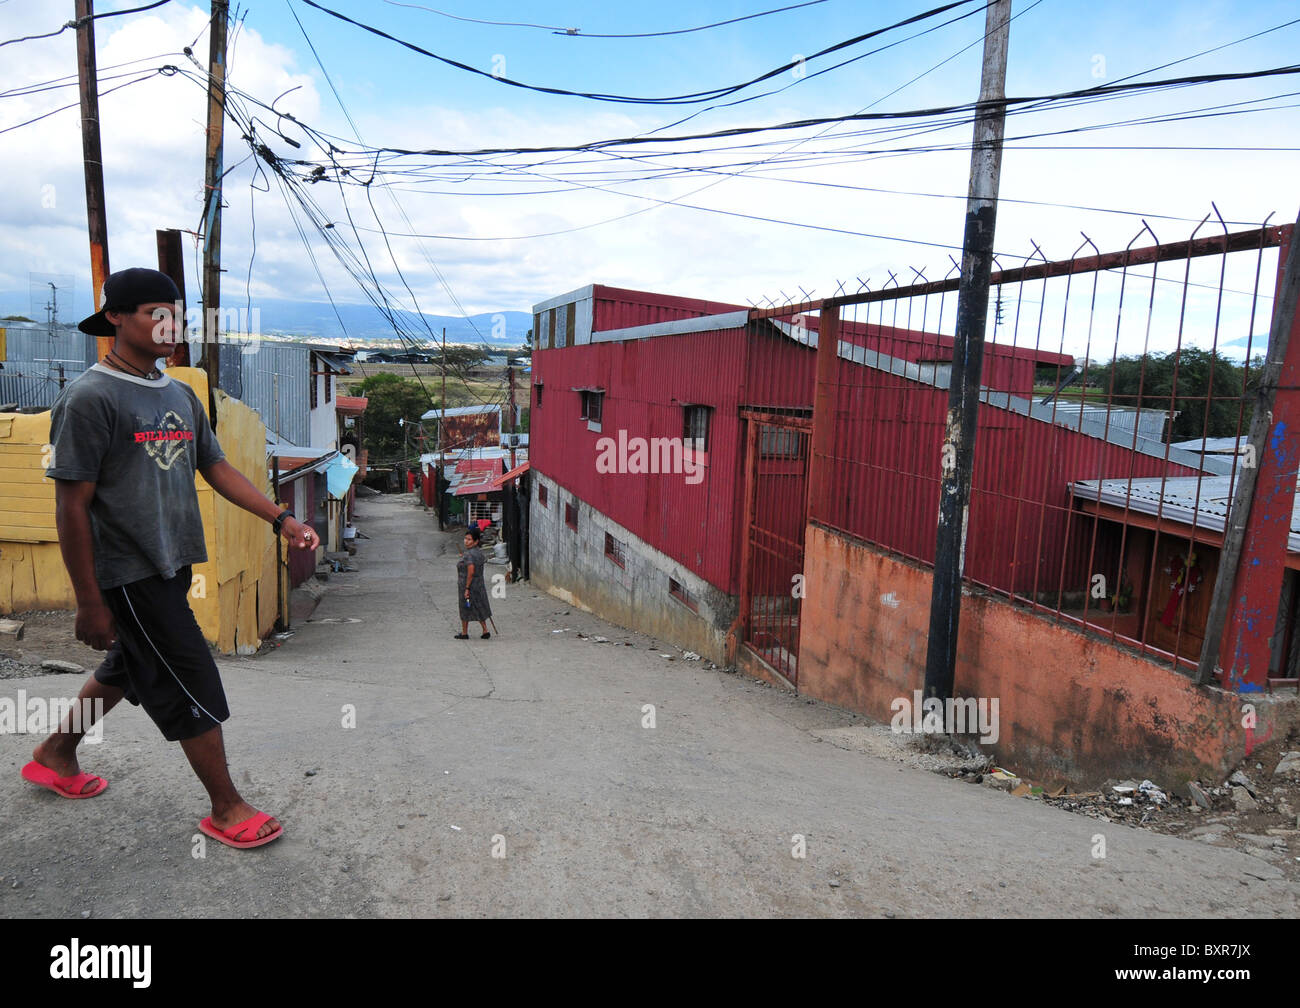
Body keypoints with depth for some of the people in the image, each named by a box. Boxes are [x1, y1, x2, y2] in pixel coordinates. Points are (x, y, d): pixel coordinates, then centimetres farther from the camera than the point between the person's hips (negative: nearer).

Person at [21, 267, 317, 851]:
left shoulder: (180, 396, 9)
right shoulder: (90, 399, -14)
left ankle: (55, 755, 47)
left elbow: (216, 468, 12)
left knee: (126, 668, 24)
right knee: (193, 687, -3)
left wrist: (280, 519, 2)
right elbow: (72, 506, -15)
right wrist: (89, 602, -14)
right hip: (129, 575, -8)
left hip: (171, 567, 8)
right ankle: (226, 810, 13)